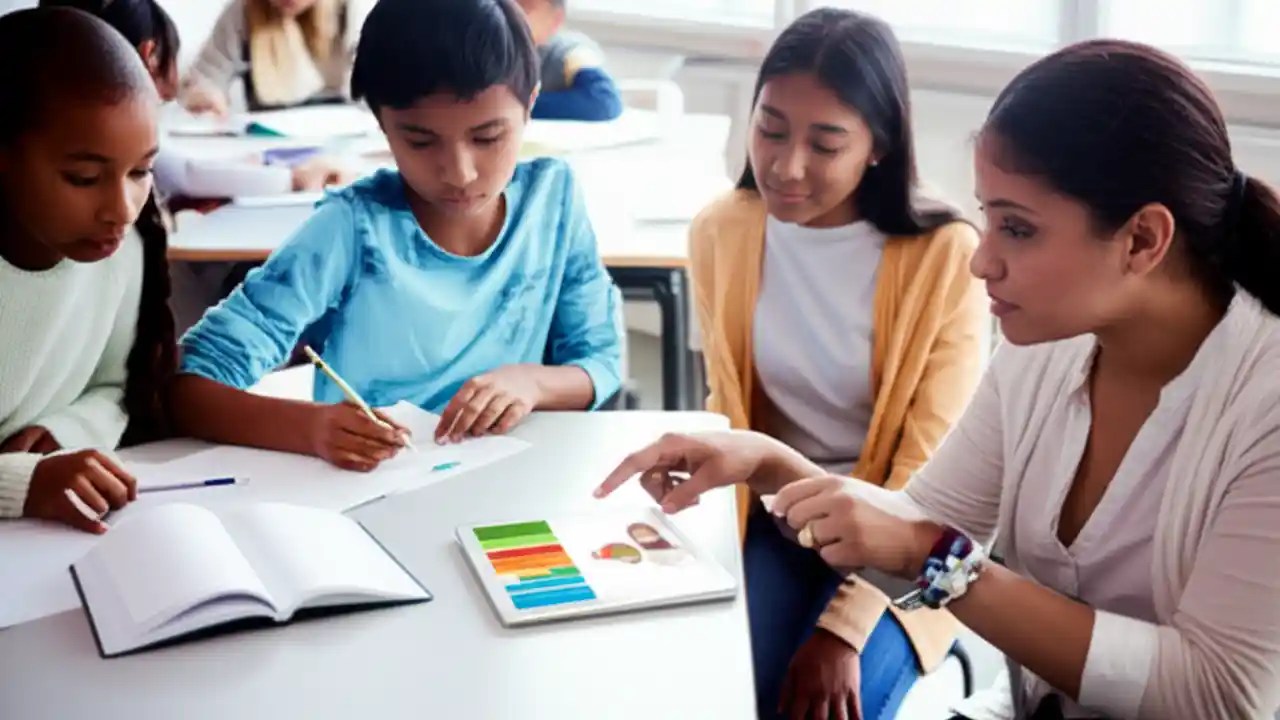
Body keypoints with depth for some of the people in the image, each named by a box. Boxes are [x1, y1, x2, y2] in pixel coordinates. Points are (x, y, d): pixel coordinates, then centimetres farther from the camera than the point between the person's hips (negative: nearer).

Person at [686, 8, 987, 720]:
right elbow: (730, 408, 6)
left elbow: (932, 468, -16)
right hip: (774, 518, 3)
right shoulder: (722, 232, -5)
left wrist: (843, 625, -23)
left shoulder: (945, 255, -18)